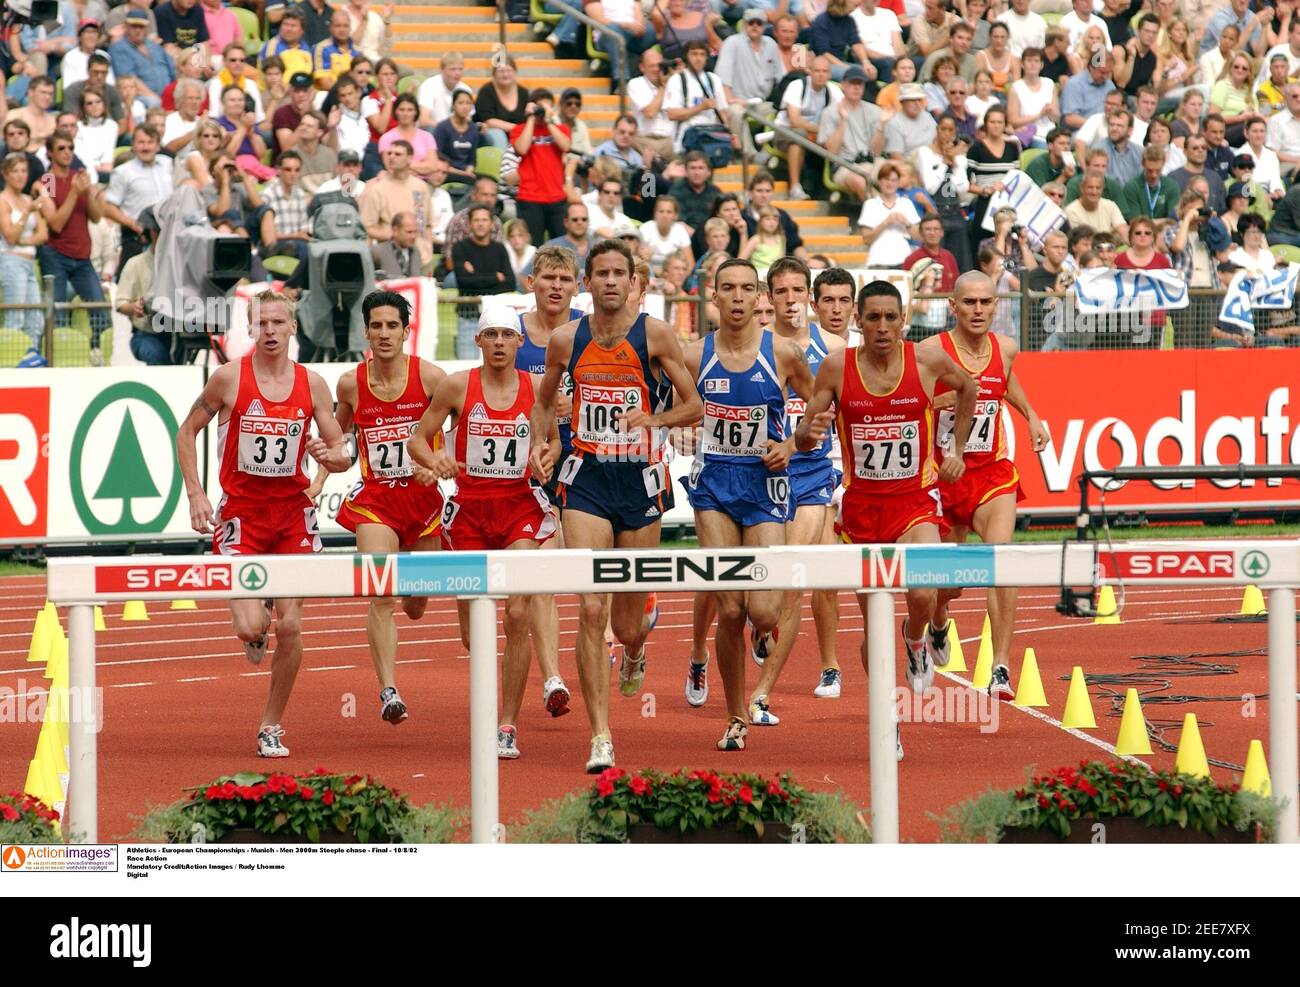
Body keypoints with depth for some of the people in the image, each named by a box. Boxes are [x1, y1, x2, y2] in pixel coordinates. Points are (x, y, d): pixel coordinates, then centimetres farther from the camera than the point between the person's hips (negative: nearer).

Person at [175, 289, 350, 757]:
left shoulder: (312, 384, 1)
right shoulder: (229, 377, -6)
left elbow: (342, 457, 7)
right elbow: (186, 432, 5)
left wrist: (328, 456, -18)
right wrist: (195, 494, -4)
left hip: (293, 512, 2)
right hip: (241, 512, -2)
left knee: (290, 626, -2)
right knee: (249, 627, -14)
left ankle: (272, 727, 13)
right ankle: (256, 619, 26)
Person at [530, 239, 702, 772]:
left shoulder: (655, 335, -3)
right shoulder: (566, 340, 4)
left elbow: (693, 407, 0)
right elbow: (545, 401, 21)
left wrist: (653, 419, -19)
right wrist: (539, 441, 3)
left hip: (640, 478, -1)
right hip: (587, 478, 1)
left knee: (627, 624, 8)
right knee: (591, 611, -13)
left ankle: (636, 646, 48)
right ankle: (600, 737, -9)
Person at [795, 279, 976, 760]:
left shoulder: (928, 361, -6)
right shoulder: (837, 367, -6)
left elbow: (969, 388, 17)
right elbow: (804, 437, -1)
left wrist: (956, 450, 16)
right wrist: (810, 432, -24)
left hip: (916, 499, -1)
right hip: (861, 504, 1)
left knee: (923, 594, -25)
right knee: (874, 623, 4)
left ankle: (916, 638, 13)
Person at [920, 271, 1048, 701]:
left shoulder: (1005, 349, 1)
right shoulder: (931, 352, -13)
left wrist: (1031, 415, 20)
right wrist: (942, 399, -28)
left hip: (993, 472, 1)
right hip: (943, 475, -1)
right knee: (948, 583, 11)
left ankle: (1001, 667, -24)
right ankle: (937, 622, 50)